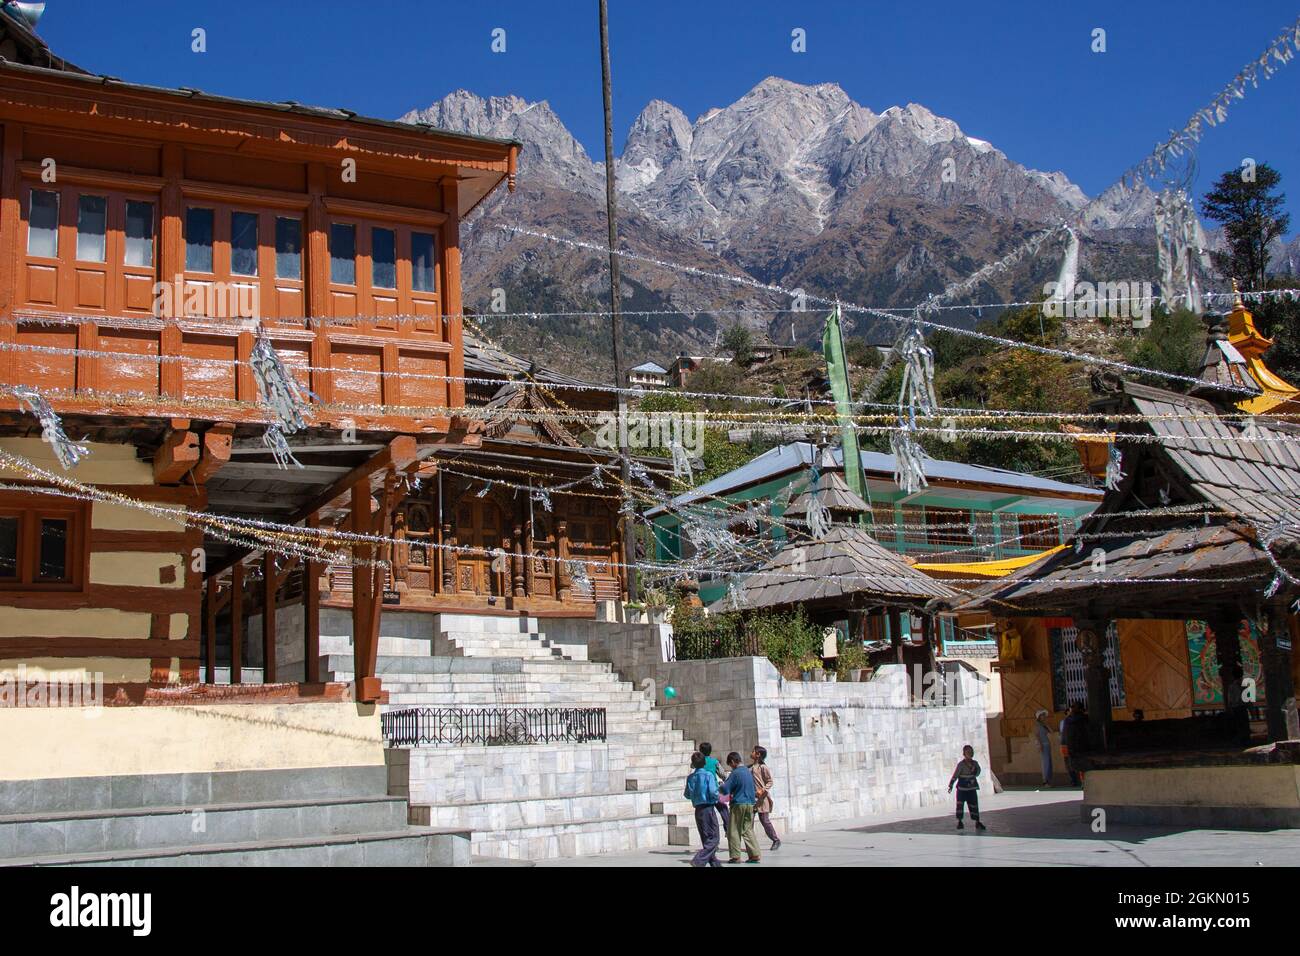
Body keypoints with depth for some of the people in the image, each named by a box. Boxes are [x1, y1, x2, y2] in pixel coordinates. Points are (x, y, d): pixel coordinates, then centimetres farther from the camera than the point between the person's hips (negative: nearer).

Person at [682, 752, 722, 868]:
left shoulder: (690, 777, 4)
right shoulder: (709, 775, -11)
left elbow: (687, 794, 7)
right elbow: (713, 792, -21)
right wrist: (717, 798, 0)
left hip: (698, 810, 6)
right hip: (708, 808, -6)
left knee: (706, 839, 15)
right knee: (713, 839, -3)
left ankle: (714, 862, 21)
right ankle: (699, 861, -19)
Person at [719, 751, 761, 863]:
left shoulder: (735, 773, -12)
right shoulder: (748, 771, 11)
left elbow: (725, 788, -14)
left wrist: (729, 794, 5)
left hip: (738, 804, -7)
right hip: (750, 803, 7)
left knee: (734, 831, 2)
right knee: (748, 830, 10)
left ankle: (735, 856, 0)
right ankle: (755, 854, 1)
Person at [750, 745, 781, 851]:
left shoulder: (762, 767, -8)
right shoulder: (750, 767, 13)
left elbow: (770, 781, -9)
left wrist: (763, 790, -22)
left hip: (761, 798, -7)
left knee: (764, 820, -3)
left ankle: (776, 840, 13)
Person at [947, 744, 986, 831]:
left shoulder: (975, 764, 2)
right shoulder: (961, 764, -11)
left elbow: (977, 774, 15)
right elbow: (955, 775, -12)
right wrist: (950, 785, -18)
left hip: (972, 789, 4)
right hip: (962, 789, -4)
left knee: (974, 805, 6)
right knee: (960, 804, -4)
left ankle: (977, 822, 14)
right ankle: (959, 822, 5)